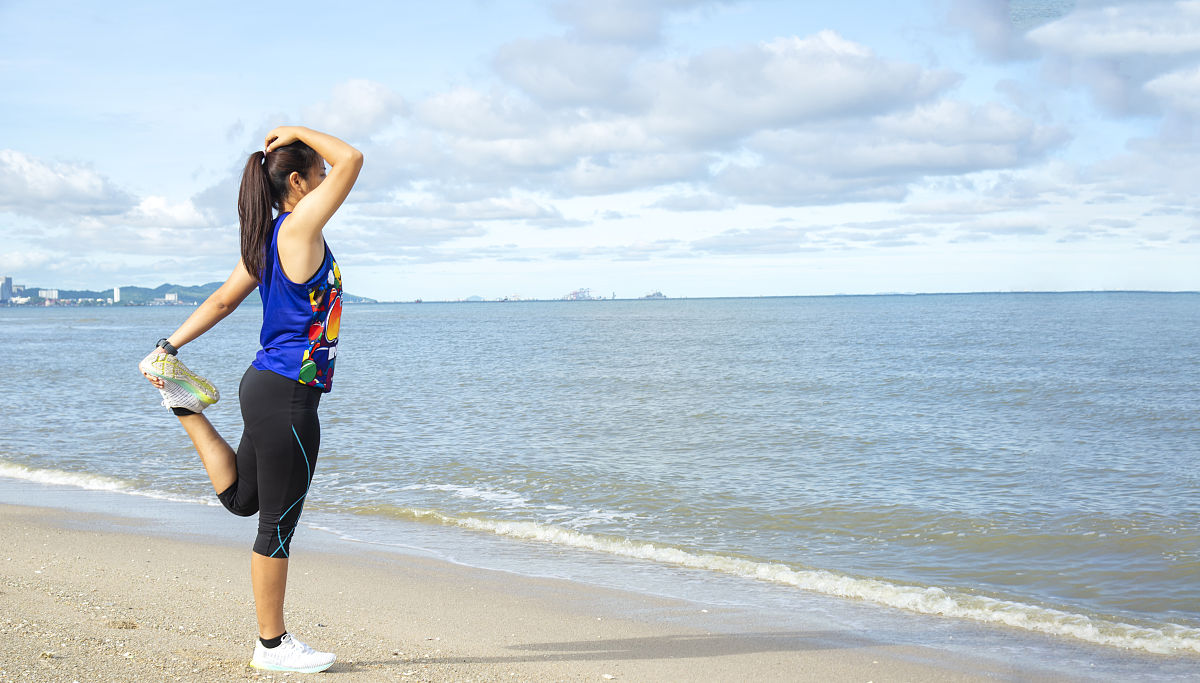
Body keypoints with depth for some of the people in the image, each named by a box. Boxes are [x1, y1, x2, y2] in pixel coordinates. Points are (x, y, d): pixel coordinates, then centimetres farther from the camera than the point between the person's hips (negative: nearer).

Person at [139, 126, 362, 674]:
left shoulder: (268, 240, 12)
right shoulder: (299, 226, -15)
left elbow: (223, 300, 15)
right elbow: (352, 159, -17)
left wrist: (171, 346, 20)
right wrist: (299, 133, -4)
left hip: (266, 385, 10)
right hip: (287, 396, -10)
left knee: (240, 499, 29)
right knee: (278, 524, 2)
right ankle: (272, 644, 13)